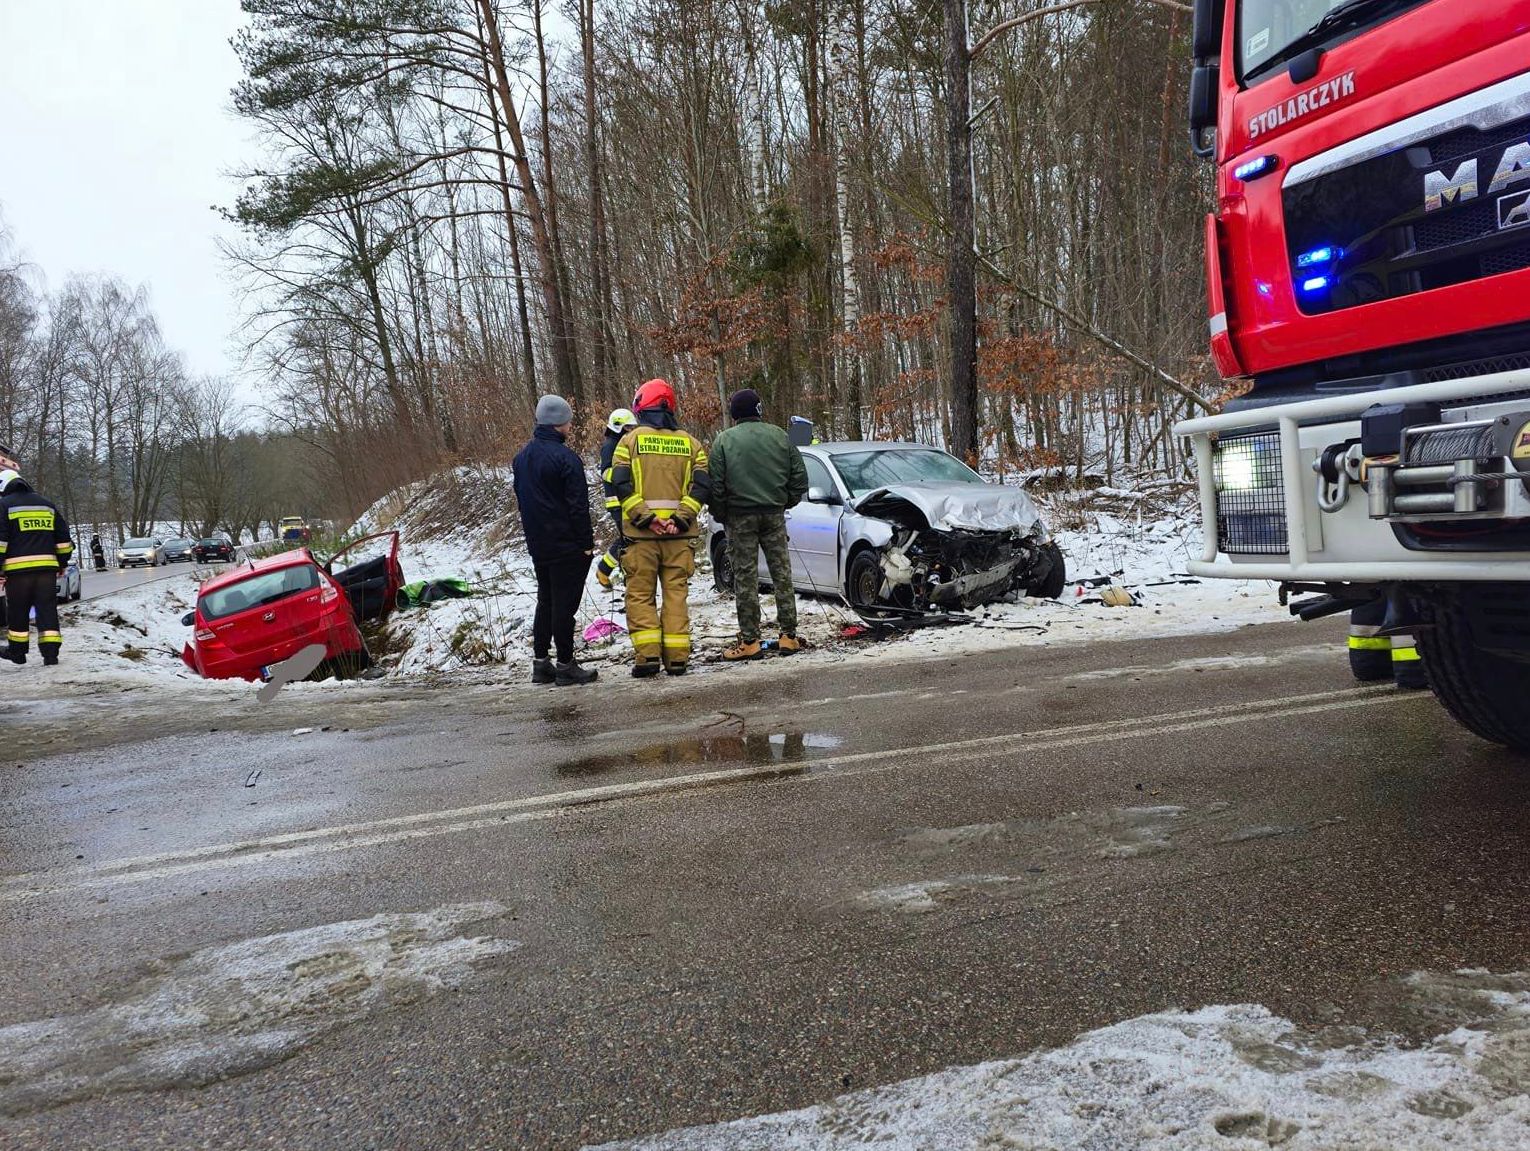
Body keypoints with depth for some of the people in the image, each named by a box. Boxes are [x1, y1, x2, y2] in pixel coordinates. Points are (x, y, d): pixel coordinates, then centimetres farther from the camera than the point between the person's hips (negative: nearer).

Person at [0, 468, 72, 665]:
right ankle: (51, 653, -3)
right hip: (46, 567, 3)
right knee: (47, 610, 3)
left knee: (18, 612, 10)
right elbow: (63, 538, 16)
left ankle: (17, 652, 18)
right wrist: (61, 564, 22)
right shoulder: (47, 504, 15)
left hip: (18, 568, -3)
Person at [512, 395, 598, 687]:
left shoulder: (523, 457, 10)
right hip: (567, 545, -8)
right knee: (565, 603, -2)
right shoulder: (564, 457, -17)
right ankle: (566, 665, 3)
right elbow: (578, 505, -17)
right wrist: (586, 543, -12)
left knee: (545, 601, 16)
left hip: (538, 545, 8)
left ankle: (540, 662, 19)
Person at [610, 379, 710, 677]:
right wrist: (681, 517, -8)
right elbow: (702, 485, -1)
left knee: (640, 594, 5)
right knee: (676, 594, 6)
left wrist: (644, 517, -11)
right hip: (679, 532, 2)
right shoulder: (689, 443, 9)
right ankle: (676, 657, 4)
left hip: (641, 532, -2)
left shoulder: (631, 440, 2)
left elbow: (621, 484, -8)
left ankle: (647, 654, -3)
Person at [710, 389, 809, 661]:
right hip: (774, 515, 3)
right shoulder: (779, 436, 5)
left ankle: (750, 641, 1)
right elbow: (799, 476, 7)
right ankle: (789, 636, 10)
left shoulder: (724, 441, -4)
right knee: (782, 574, 8)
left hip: (740, 516, -3)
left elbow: (716, 485, -6)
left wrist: (720, 516, 6)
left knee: (745, 578, 0)